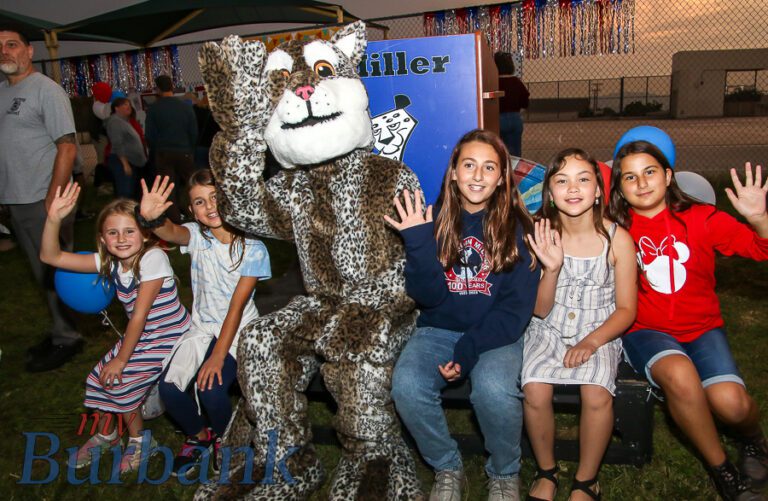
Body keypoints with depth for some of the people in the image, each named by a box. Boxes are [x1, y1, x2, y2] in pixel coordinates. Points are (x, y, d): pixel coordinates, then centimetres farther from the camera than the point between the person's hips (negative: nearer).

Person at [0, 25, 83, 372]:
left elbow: (67, 148, -14)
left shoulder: (46, 90, -8)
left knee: (56, 273, 2)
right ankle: (60, 331, 28)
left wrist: (52, 202, -19)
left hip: (43, 202, -7)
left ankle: (66, 339, 14)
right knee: (43, 275, 15)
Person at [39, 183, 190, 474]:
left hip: (170, 338, -7)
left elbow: (139, 315, -22)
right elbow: (51, 257, -5)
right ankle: (106, 435, 29)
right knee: (100, 376, -1)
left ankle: (139, 440, 15)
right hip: (140, 337, 7)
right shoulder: (109, 262, -3)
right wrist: (53, 219, -21)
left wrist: (121, 359, -15)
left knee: (119, 380, -12)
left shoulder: (152, 258, -24)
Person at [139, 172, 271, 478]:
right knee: (168, 386, -15)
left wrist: (219, 355, -20)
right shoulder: (197, 236, -5)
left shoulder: (252, 248, -14)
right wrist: (151, 218, -54)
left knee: (210, 390, -24)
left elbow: (237, 305, -17)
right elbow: (171, 233, -30)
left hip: (238, 329, -3)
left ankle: (224, 439, 11)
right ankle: (199, 436, 16)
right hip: (202, 326, 4)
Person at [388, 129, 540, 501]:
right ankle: (447, 468, 4)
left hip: (496, 333, -2)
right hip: (438, 330, 2)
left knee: (494, 390, -32)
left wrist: (469, 351, -18)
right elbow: (427, 296, -5)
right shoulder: (436, 221, 1)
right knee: (406, 386, -26)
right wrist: (418, 243, -20)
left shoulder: (516, 226, -4)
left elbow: (517, 306, -7)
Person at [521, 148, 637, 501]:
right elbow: (540, 310, -3)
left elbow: (626, 309, -1)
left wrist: (592, 341, -17)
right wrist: (551, 268, -21)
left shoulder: (617, 239, -7)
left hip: (600, 333, -1)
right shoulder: (541, 237, -5)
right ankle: (546, 473, 4)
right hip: (548, 330, 1)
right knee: (535, 389, -25)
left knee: (597, 393, -28)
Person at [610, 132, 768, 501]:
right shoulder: (618, 228, -5)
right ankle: (721, 468, -5)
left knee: (730, 402, -24)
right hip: (646, 330, -1)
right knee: (679, 374, -34)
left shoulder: (701, 219, -3)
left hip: (701, 328, 1)